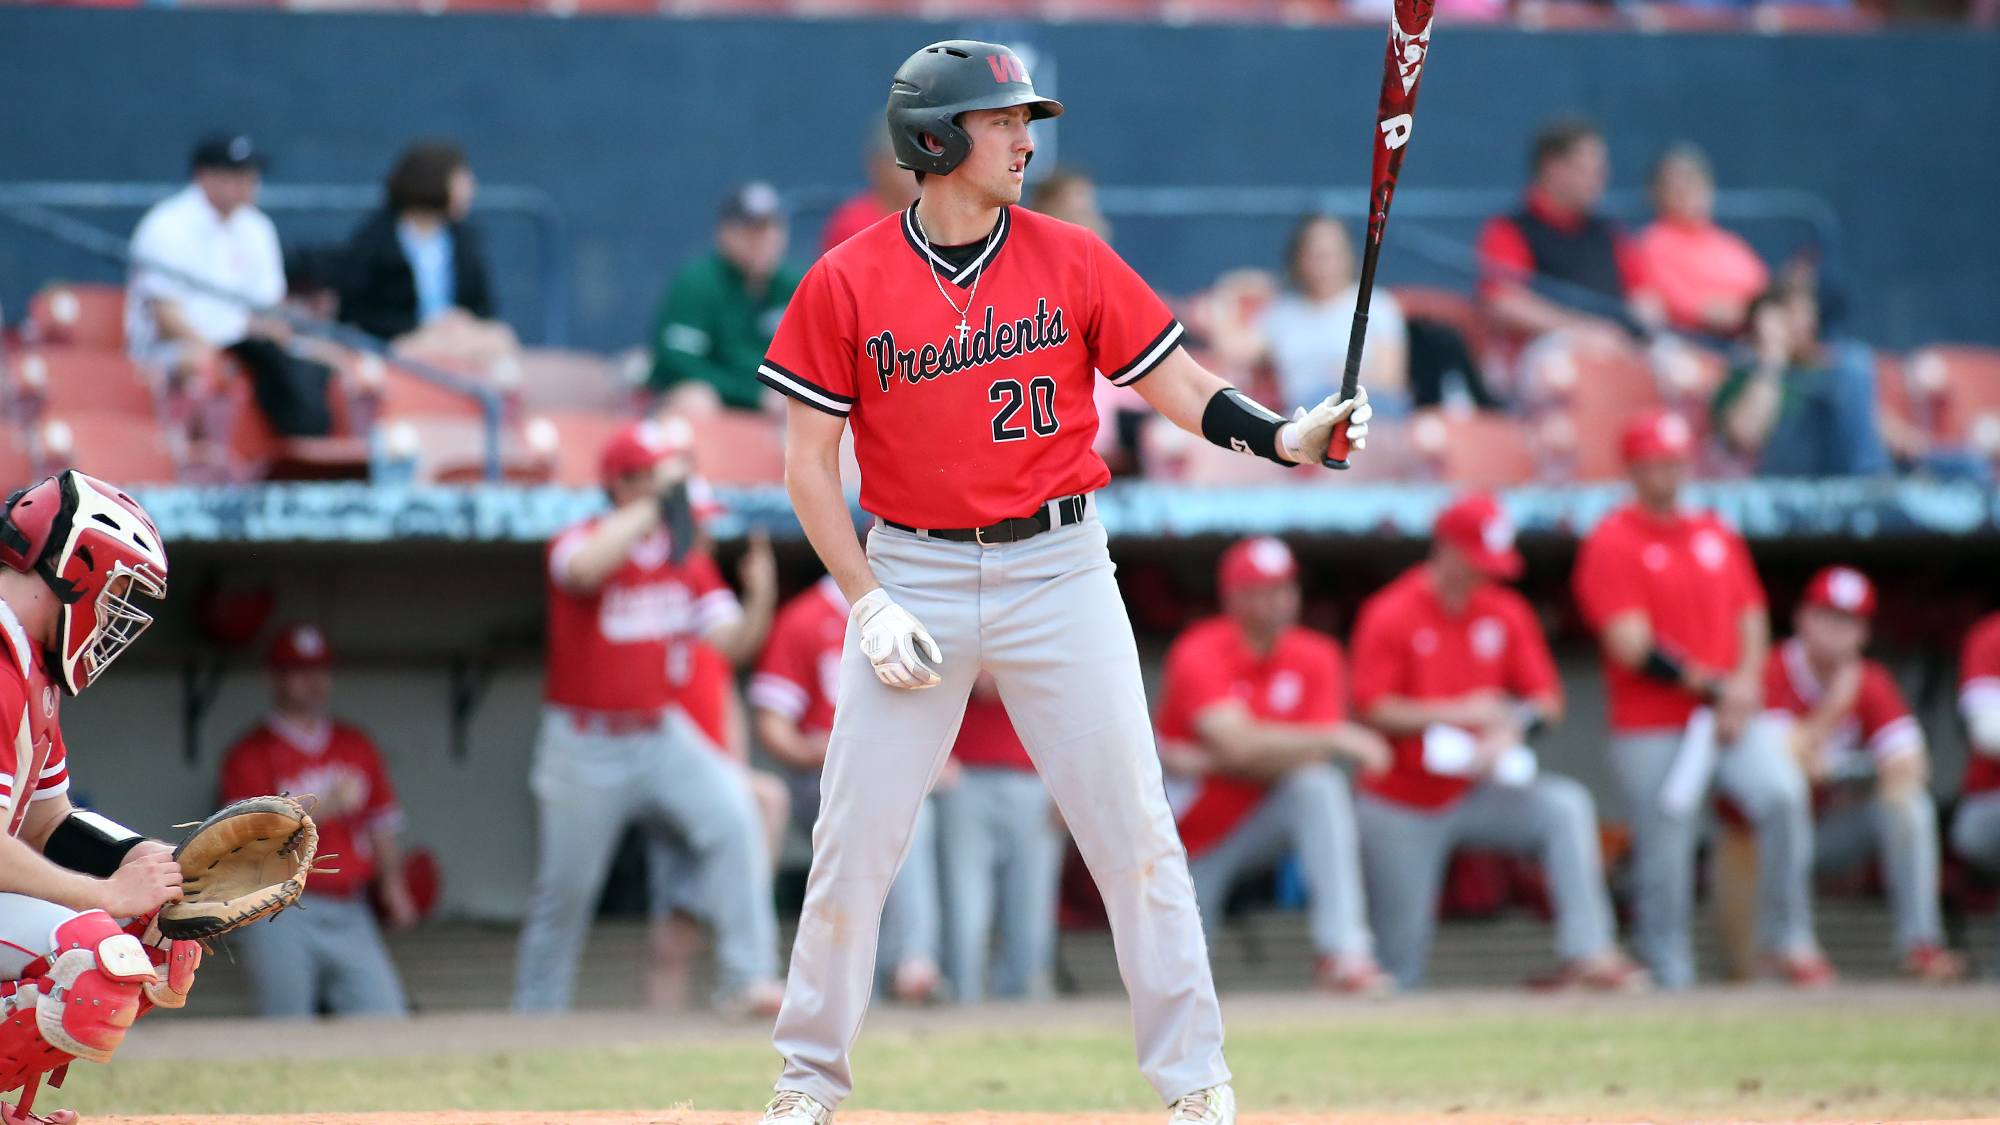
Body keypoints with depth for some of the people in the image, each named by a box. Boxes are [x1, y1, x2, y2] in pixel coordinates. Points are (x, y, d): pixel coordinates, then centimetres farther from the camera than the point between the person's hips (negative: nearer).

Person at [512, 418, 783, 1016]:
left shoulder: (689, 560, 5)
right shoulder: (584, 541, -11)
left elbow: (729, 643, -2)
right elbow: (585, 568, -37)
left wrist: (761, 602, -22)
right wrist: (654, 505, -33)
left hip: (662, 735, 4)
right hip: (584, 747, -4)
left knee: (733, 812, -21)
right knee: (565, 888, 3)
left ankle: (747, 978, -21)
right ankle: (534, 1013, 21)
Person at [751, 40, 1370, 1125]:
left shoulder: (1073, 261, 1)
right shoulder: (847, 283, -3)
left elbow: (1178, 384, 1)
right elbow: (808, 461, -1)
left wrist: (1288, 437, -17)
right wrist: (867, 603, -9)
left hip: (1058, 569, 1)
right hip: (912, 576, -1)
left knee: (1135, 831, -3)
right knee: (854, 842, 0)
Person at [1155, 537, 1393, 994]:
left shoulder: (1317, 657, -7)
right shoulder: (1200, 655, -17)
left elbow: (1310, 762, -17)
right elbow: (1238, 742, -32)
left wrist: (1207, 762, -23)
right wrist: (1335, 738, -36)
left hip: (1263, 817, 2)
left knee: (1320, 786, -30)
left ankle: (1342, 953, -36)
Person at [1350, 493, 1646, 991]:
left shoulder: (1506, 613, 4)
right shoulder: (1389, 615, -8)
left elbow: (1546, 700, 5)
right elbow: (1373, 709, -14)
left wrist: (1508, 732, -16)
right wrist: (1457, 712, -21)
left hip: (1478, 790, 3)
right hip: (1399, 809, -3)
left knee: (1566, 806, -25)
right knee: (1400, 963, -7)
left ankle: (1589, 954, -31)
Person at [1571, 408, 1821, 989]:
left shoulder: (1716, 533, 16)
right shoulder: (1611, 543, -3)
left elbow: (1751, 618, 16)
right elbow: (1632, 647, -11)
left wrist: (1745, 683, -4)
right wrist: (1713, 687, -12)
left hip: (1733, 716, 4)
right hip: (1651, 730, -4)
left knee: (1783, 793, -19)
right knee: (1664, 859, -5)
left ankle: (1788, 941, -10)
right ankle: (1671, 981, 5)